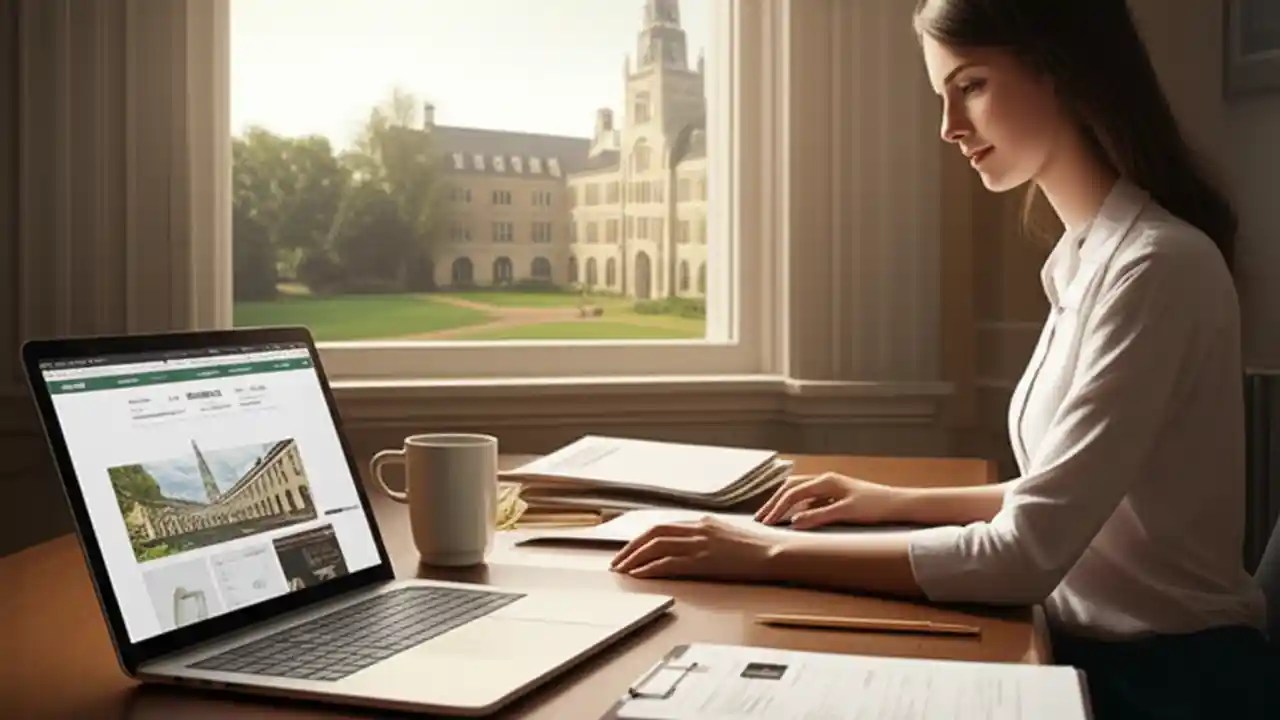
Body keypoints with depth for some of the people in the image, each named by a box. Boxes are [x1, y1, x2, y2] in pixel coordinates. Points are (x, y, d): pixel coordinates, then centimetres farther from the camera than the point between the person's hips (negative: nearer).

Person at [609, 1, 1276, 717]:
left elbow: (1025, 556, -25)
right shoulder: (1088, 257, 6)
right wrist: (899, 502, 6)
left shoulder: (1157, 266, -21)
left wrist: (775, 553, -21)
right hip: (1098, 648, 7)